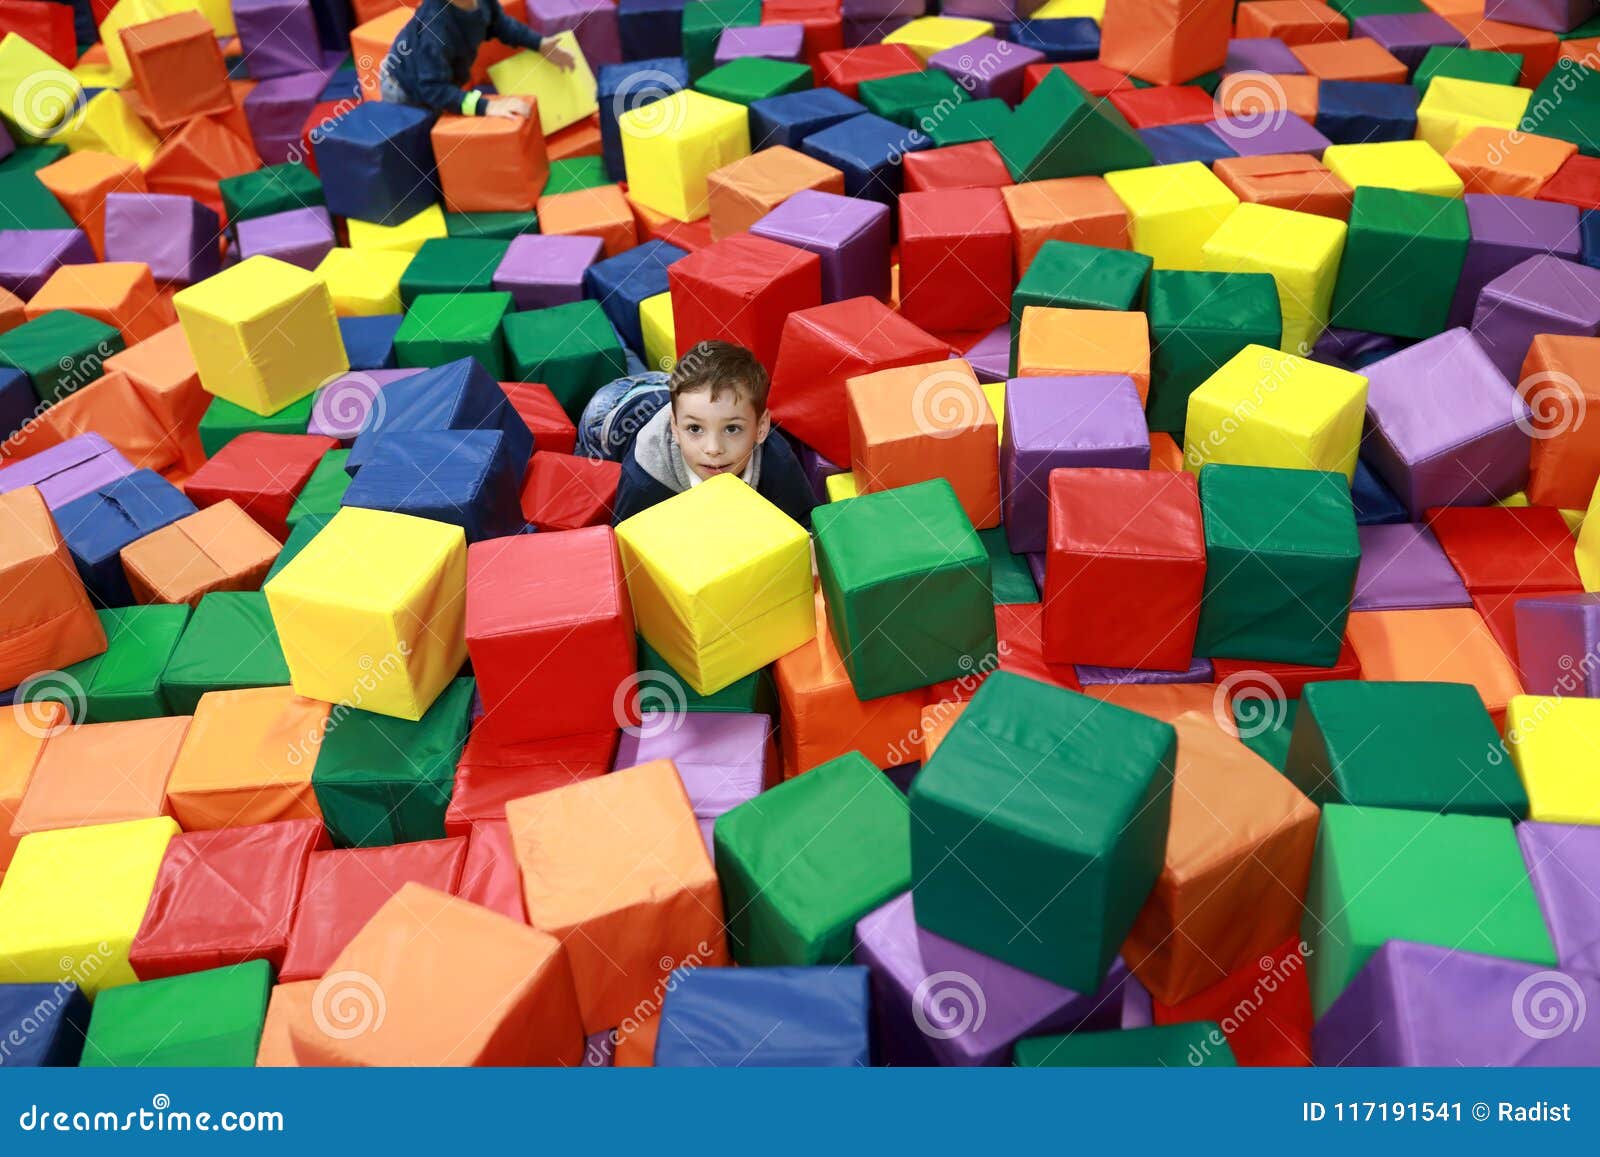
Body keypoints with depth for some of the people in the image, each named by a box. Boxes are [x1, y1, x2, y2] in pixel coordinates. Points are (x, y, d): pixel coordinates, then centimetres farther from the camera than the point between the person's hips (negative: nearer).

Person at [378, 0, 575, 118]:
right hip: (405, 93, -6)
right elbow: (433, 89, -43)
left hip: (440, 80, 6)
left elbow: (498, 23, 1)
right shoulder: (435, 24, -44)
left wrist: (540, 44, -7)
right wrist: (486, 106, -51)